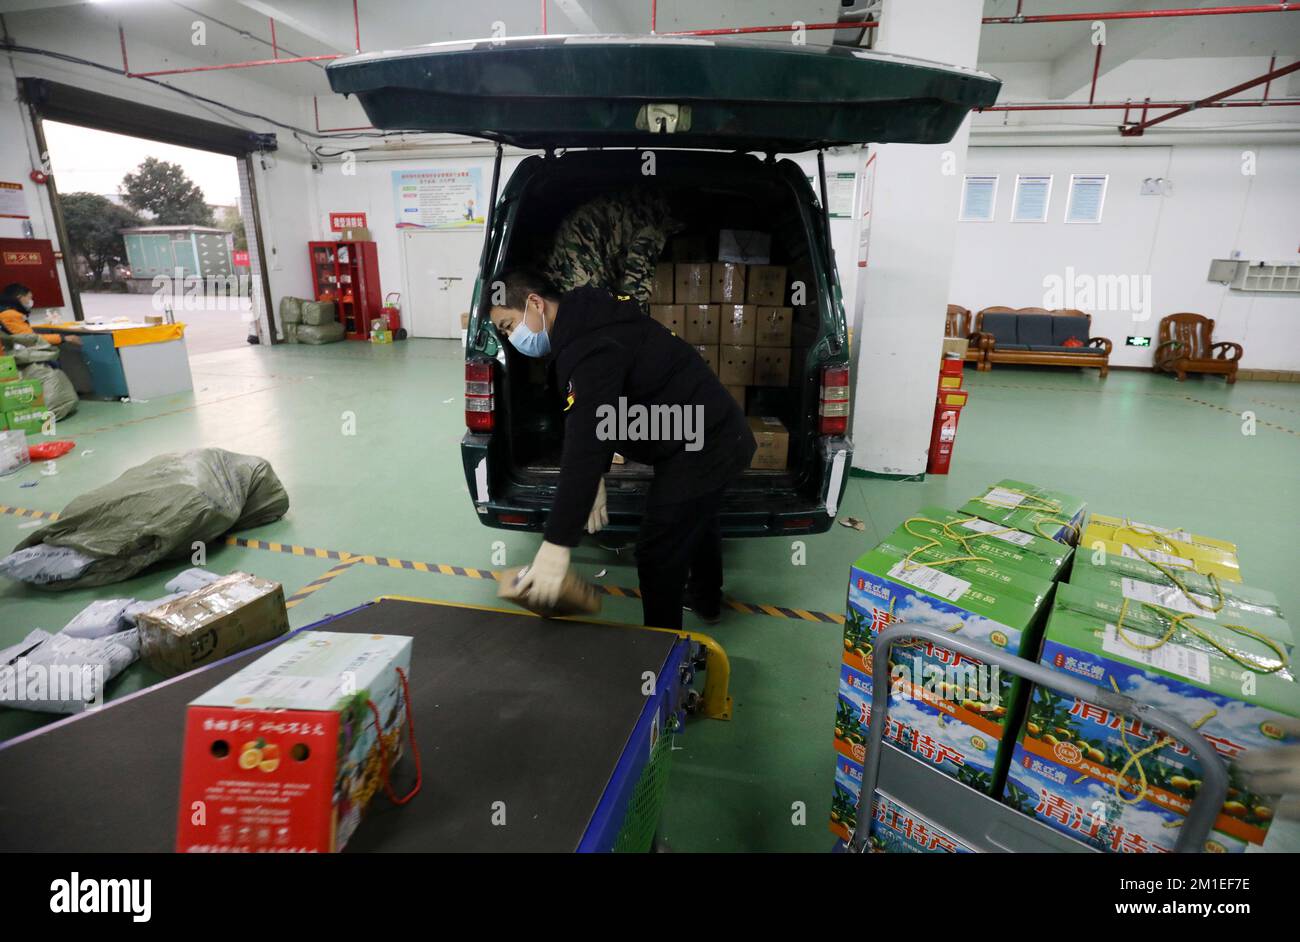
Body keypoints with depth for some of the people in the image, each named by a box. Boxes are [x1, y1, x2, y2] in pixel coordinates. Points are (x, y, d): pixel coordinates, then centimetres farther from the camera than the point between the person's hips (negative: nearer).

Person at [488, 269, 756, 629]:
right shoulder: (588, 323, 6)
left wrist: (556, 545, -36)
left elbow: (584, 442, -35)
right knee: (696, 521, 31)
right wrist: (596, 479, 7)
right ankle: (705, 600, 56)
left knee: (658, 556, 2)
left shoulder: (588, 347, -27)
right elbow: (596, 424, 12)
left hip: (700, 449, -11)